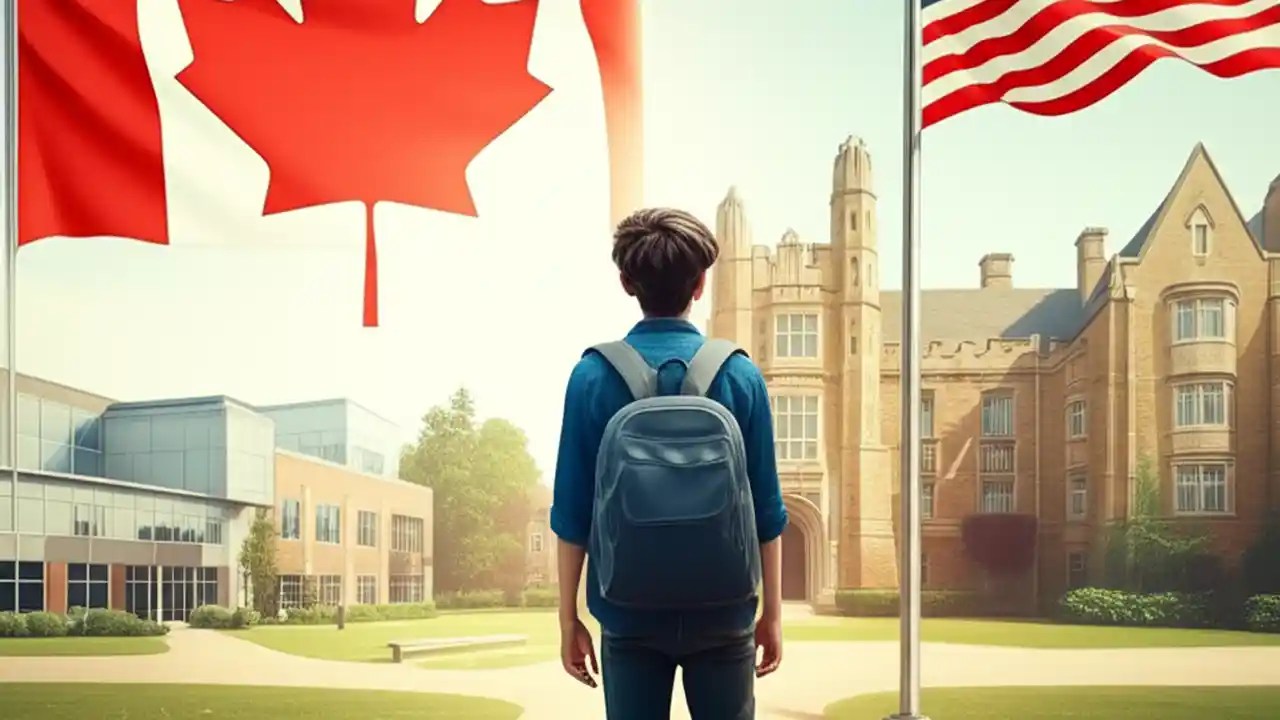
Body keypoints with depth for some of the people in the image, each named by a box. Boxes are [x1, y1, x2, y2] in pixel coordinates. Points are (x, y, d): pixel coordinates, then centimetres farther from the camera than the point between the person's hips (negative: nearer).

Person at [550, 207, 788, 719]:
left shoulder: (594, 376, -5)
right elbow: (766, 509, 0)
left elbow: (572, 512, -3)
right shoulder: (740, 375, -3)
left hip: (630, 610, 0)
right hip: (720, 609, 0)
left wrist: (569, 618, 6)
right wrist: (771, 612, 10)